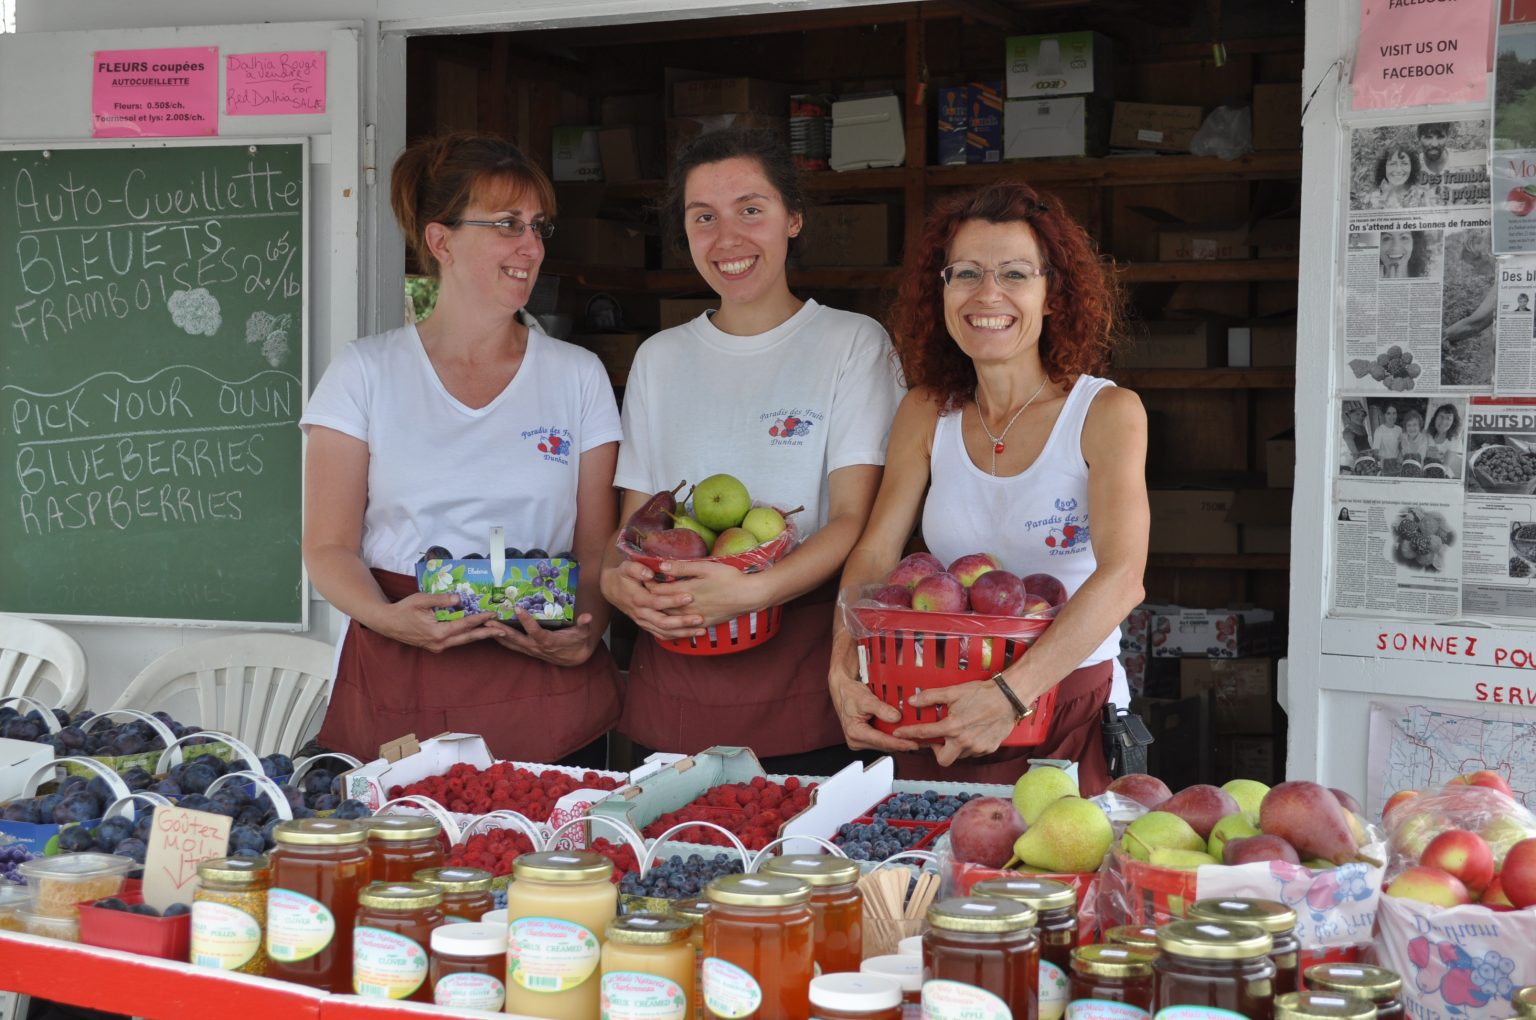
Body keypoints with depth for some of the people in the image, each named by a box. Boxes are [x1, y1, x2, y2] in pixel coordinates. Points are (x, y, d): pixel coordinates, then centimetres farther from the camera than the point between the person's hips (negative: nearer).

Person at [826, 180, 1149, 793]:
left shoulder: (1107, 413, -7)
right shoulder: (925, 414, 6)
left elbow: (1122, 576, -20)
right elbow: (875, 552, 0)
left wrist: (1011, 694, -32)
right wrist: (843, 669, -19)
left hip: (1067, 712, -3)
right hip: (935, 714, 3)